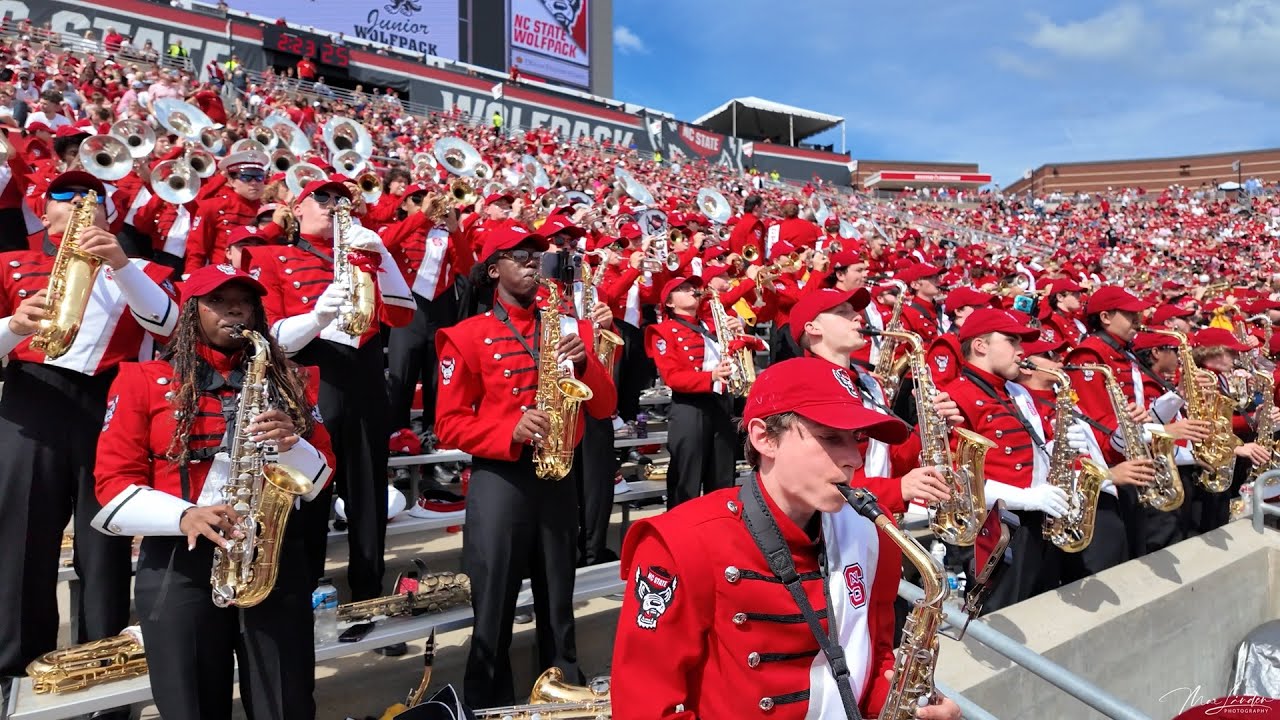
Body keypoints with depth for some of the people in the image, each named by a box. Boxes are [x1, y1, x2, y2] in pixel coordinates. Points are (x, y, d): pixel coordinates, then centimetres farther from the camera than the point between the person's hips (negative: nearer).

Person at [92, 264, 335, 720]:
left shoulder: (285, 379, 9)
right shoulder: (142, 379, 4)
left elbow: (321, 477, 7)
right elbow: (113, 484, -1)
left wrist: (291, 444, -14)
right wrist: (184, 517, -18)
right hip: (179, 566, -1)